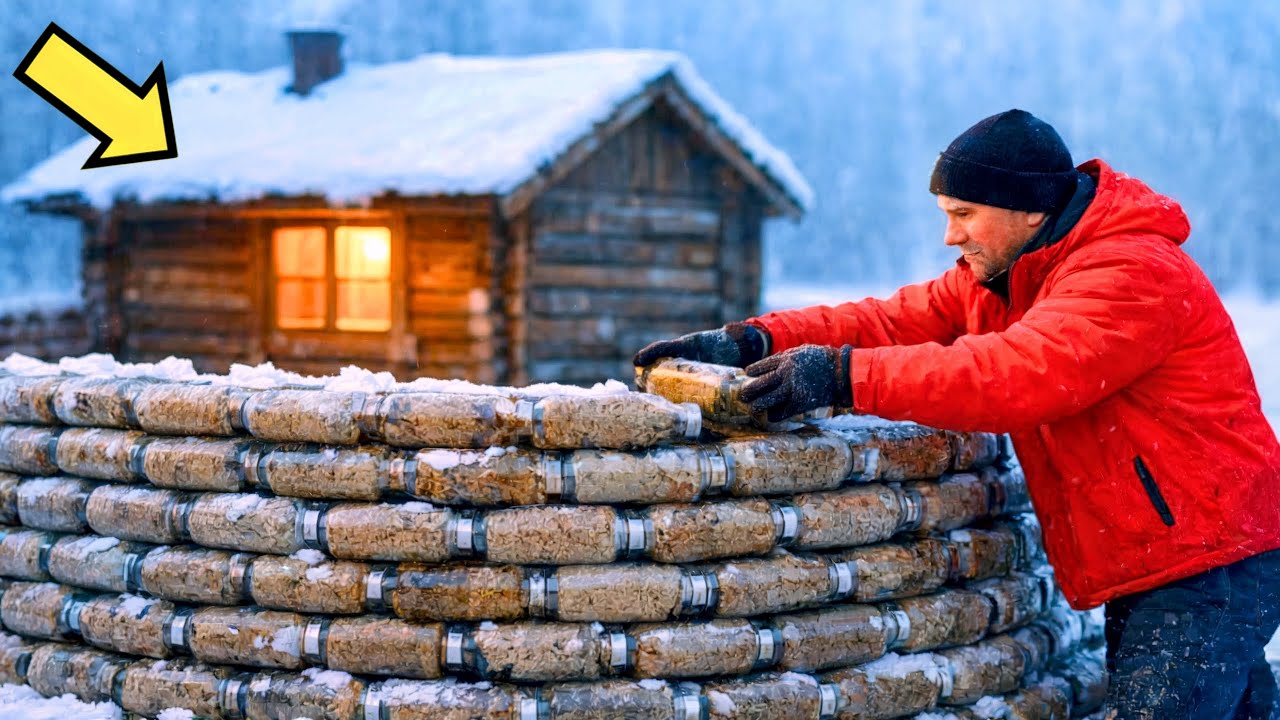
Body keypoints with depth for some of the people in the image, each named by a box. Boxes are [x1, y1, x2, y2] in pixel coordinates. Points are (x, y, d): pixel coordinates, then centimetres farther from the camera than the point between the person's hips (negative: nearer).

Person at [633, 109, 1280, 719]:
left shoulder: (1133, 273, -21)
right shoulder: (996, 273, 10)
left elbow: (1019, 373, -33)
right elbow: (895, 321, 0)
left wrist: (843, 374, -36)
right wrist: (752, 341, -14)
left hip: (1208, 568, -9)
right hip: (1139, 574, 9)